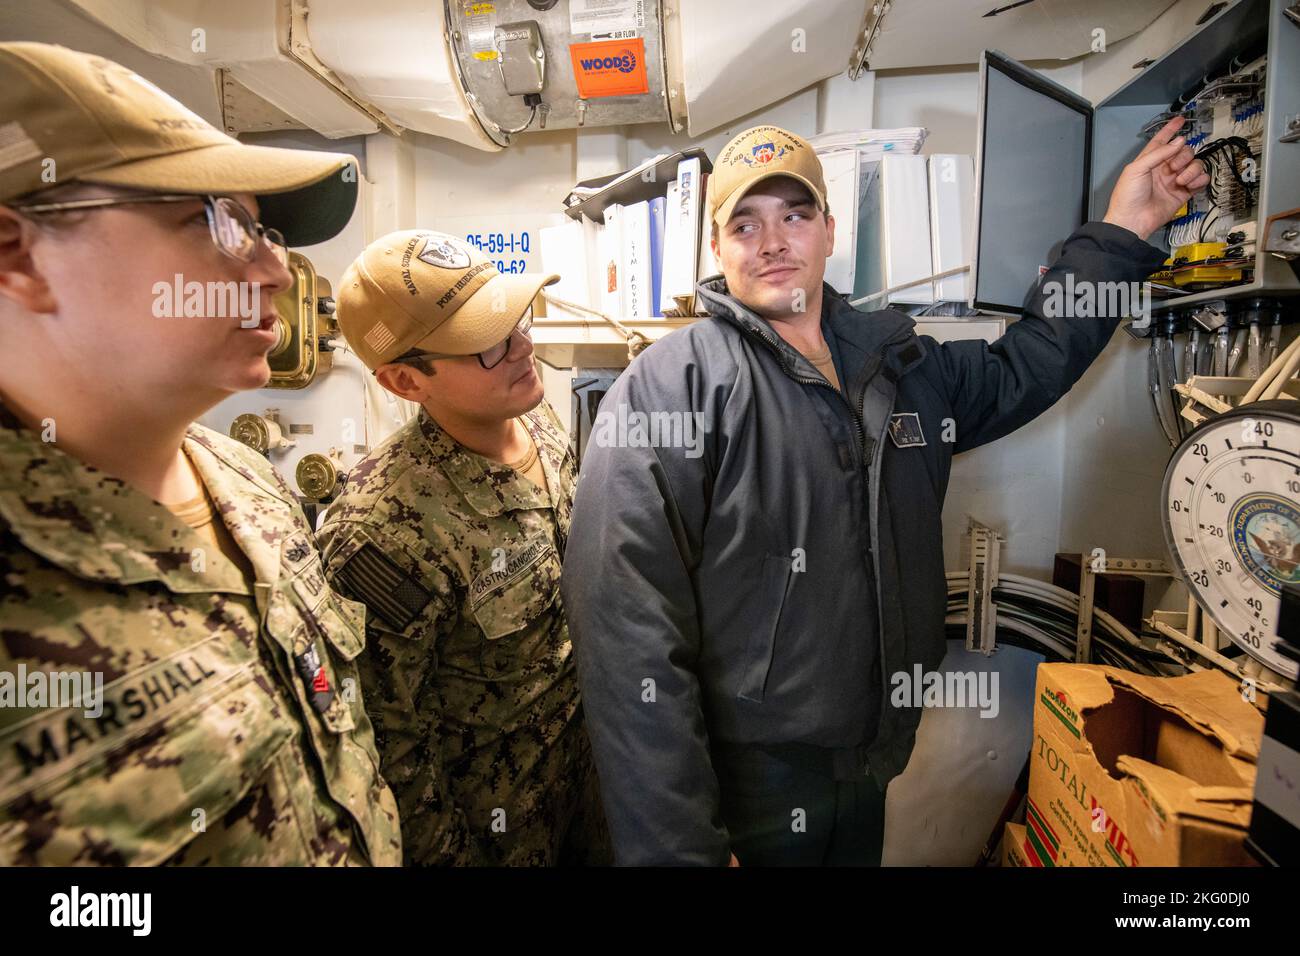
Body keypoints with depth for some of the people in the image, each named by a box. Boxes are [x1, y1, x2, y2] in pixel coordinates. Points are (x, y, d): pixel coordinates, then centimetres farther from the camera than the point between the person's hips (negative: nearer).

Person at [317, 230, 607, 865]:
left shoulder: (541, 422, -10)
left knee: (598, 852, 28)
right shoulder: (385, 532, -33)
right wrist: (447, 853, -9)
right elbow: (388, 741, -21)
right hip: (495, 823, -5)